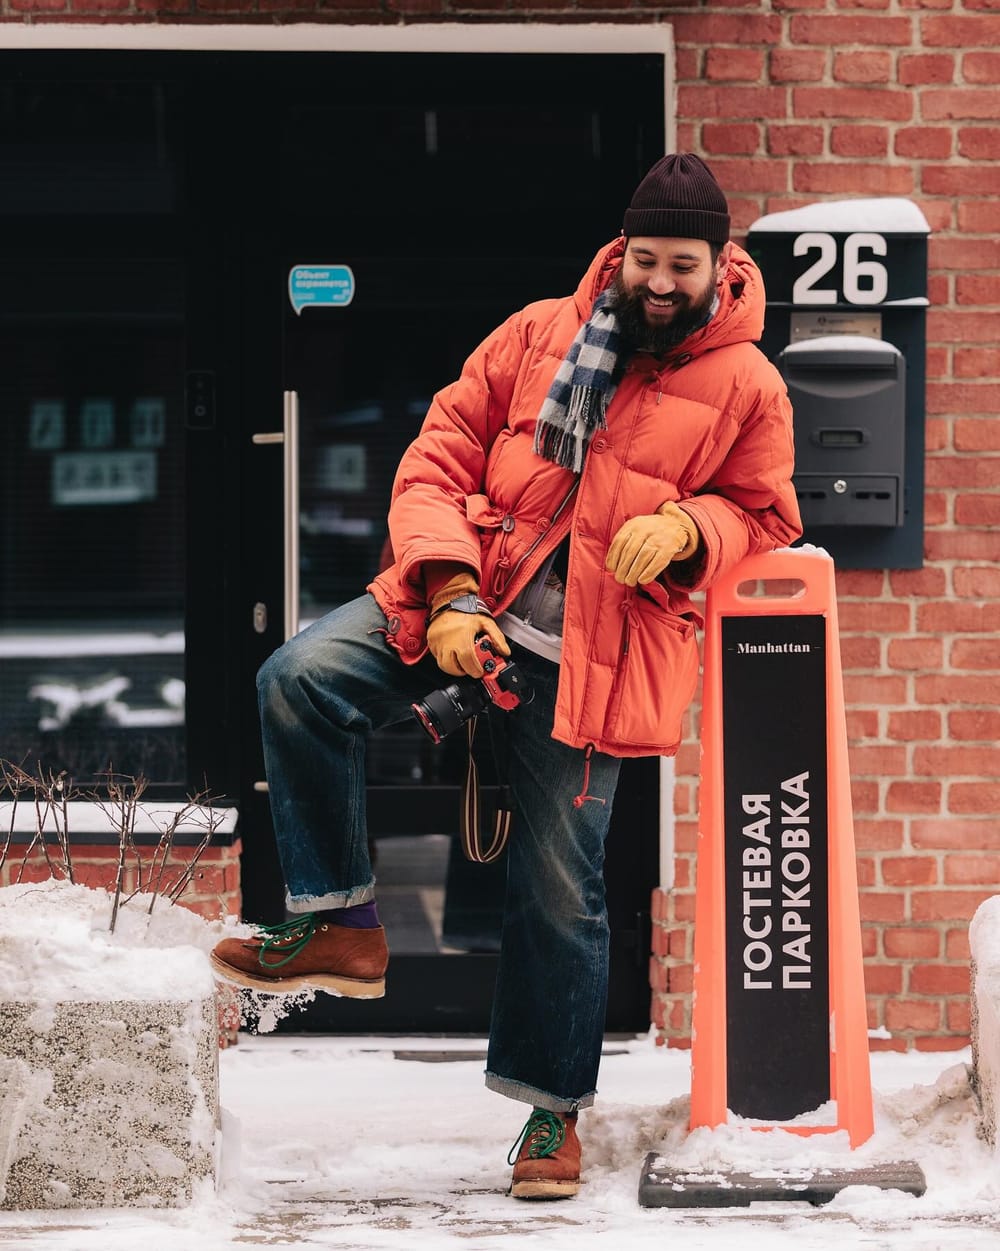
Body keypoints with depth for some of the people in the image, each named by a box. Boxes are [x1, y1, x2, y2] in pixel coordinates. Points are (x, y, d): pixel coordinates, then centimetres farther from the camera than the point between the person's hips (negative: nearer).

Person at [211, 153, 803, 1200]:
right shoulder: (540, 336, 4)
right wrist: (449, 594, -10)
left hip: (592, 651, -1)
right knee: (300, 679, -24)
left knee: (560, 888, 1)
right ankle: (339, 923, -13)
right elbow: (441, 454, 4)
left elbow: (765, 519, 11)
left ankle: (552, 1106, 19)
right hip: (471, 595, 2)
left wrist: (690, 526, -13)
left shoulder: (747, 388, 2)